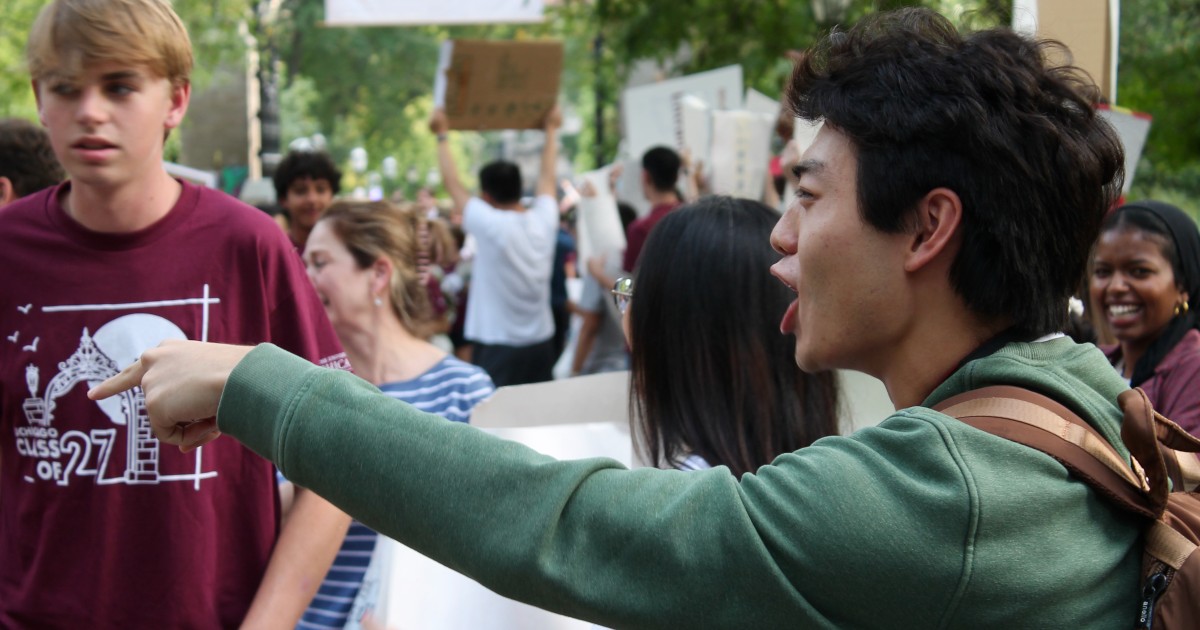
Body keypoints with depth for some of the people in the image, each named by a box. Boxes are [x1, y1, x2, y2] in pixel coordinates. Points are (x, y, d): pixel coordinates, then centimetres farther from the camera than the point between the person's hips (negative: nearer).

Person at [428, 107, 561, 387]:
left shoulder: (490, 225, -13)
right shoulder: (544, 221, 0)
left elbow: (452, 182, -1)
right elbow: (547, 176, 18)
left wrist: (441, 135, 11)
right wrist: (551, 129, 33)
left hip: (498, 347, -6)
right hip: (542, 344, 6)